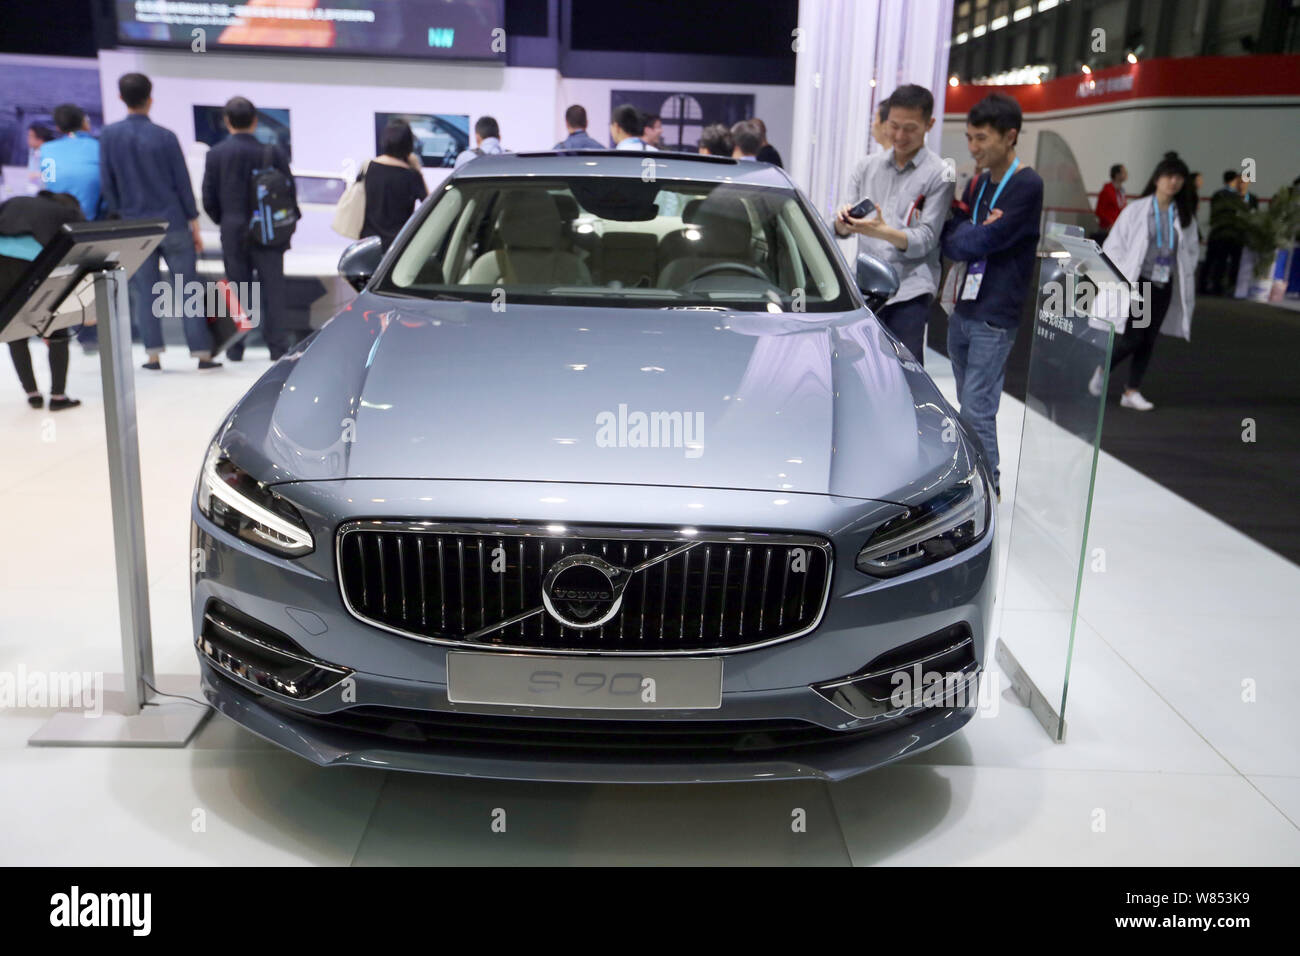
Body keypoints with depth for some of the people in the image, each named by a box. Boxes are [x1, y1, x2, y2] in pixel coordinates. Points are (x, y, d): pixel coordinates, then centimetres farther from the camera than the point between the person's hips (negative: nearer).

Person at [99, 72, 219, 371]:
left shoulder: (109, 135, 0)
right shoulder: (165, 137, -5)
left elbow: (106, 183, 2)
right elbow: (183, 182, -2)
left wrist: (116, 216, 14)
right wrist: (194, 224, 5)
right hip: (173, 223, -1)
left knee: (143, 293, 7)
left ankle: (153, 355, 6)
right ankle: (202, 354, 2)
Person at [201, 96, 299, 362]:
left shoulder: (216, 154, -3)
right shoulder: (272, 152, -6)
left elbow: (208, 199, -1)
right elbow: (289, 192, -3)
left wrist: (224, 222, 16)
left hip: (233, 232, 1)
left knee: (237, 288, 9)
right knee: (272, 288, 5)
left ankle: (235, 347, 13)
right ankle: (277, 346, 4)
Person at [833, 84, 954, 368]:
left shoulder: (939, 175, 2)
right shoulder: (866, 167, 15)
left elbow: (926, 239, -6)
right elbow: (842, 230, 12)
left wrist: (883, 231, -24)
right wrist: (843, 222, -13)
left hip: (909, 292, -4)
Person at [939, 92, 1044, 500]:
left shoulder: (1027, 186, -12)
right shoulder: (981, 183, 14)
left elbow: (975, 244, -18)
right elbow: (956, 244, 11)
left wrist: (956, 232, 0)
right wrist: (975, 231, -9)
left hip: (994, 318, -8)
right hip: (963, 311, 8)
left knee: (977, 411, -5)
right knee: (969, 407, 14)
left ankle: (988, 488, 8)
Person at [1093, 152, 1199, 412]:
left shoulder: (1185, 216, 7)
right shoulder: (1136, 209, -4)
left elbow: (1191, 249, 16)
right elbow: (1114, 245, -3)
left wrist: (1185, 279, 4)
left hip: (1164, 285, 4)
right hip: (1136, 282, -4)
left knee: (1149, 340, 4)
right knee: (1133, 337, -10)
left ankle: (1132, 392, 12)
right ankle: (1101, 370, 16)